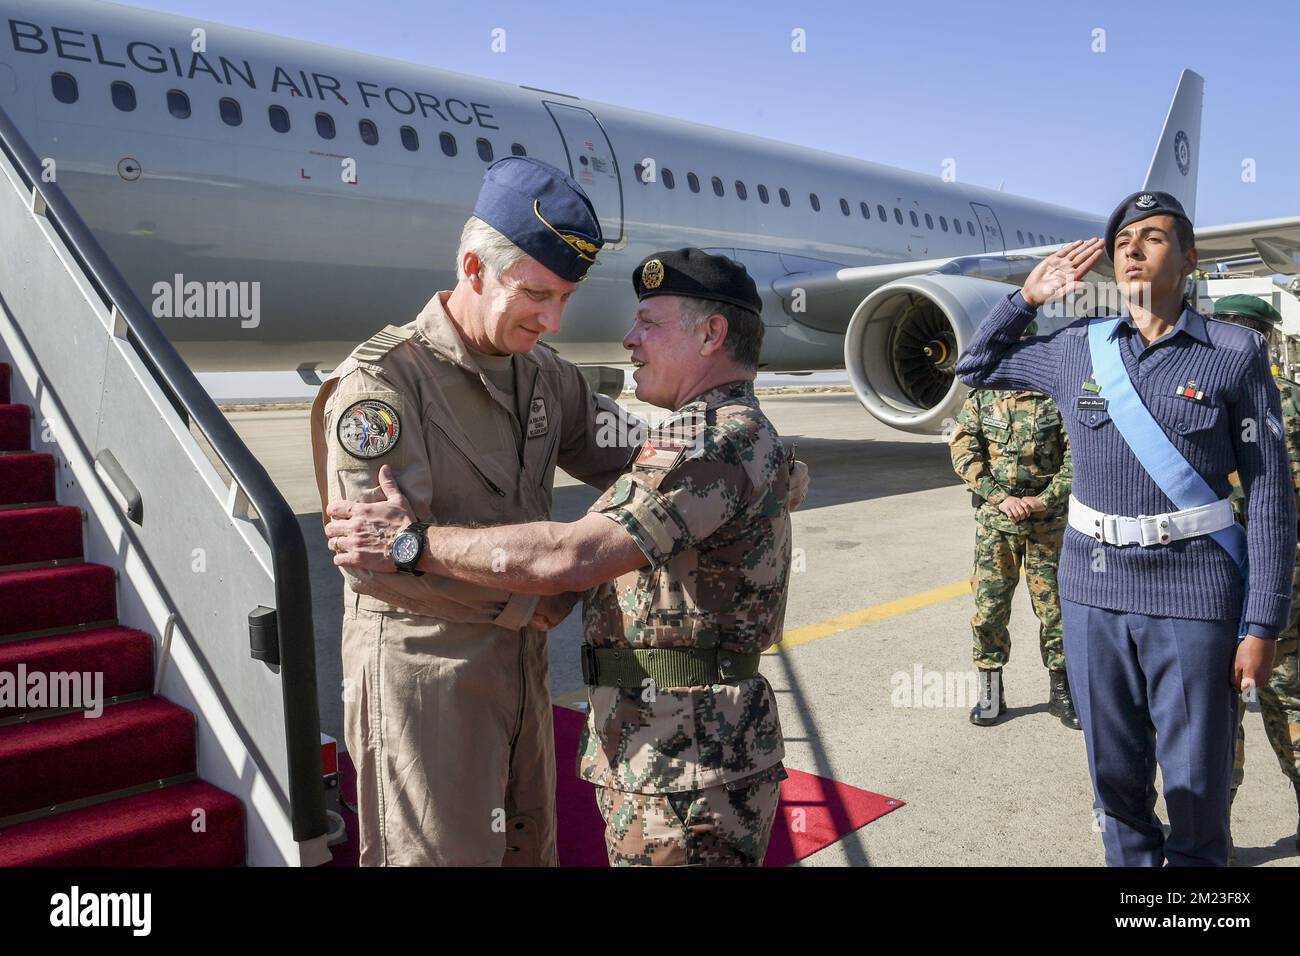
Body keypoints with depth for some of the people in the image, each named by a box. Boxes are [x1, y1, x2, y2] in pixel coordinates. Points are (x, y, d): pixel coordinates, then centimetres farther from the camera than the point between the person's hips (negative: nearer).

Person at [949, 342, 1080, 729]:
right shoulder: (981, 397, 3)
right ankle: (990, 691, 14)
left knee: (1054, 604, 5)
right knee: (989, 604, 1)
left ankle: (1060, 690, 21)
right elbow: (963, 451, -4)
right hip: (995, 515, 1)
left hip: (1048, 515, -1)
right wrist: (1002, 498, -13)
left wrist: (1045, 499, -14)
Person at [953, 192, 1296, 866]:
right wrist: (1029, 295, 11)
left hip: (1192, 592, -3)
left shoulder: (1235, 354, -2)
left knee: (1196, 785, 5)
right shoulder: (1077, 349, 7)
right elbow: (976, 367, 23)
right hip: (1093, 586, 3)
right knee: (1115, 774, 14)